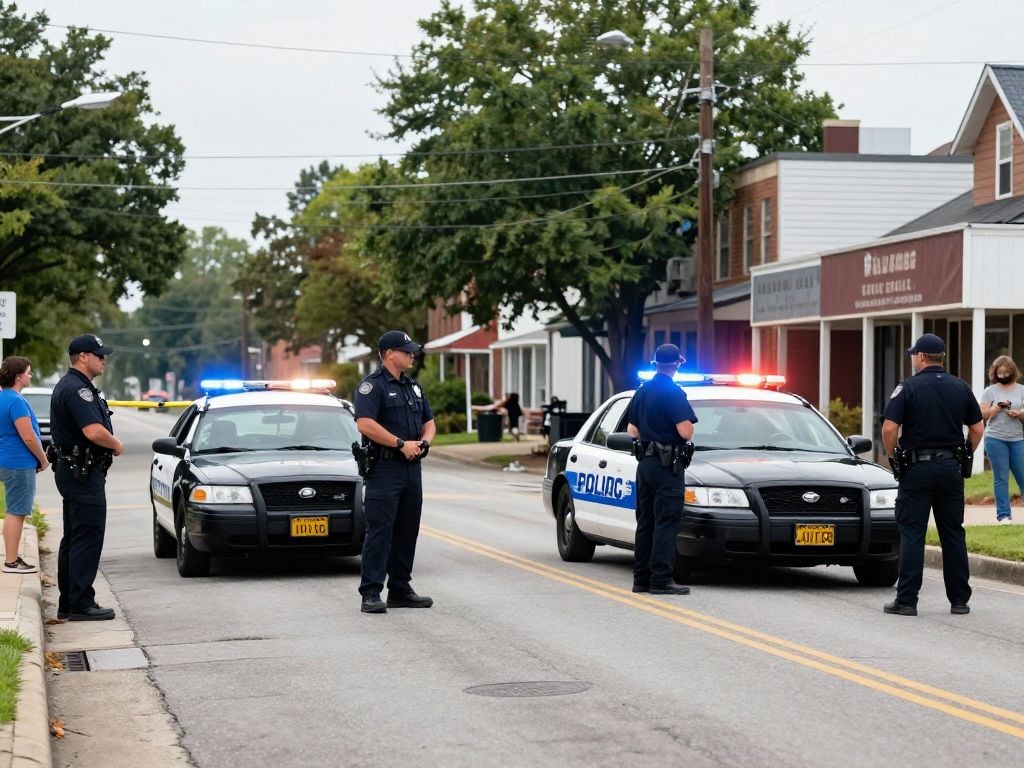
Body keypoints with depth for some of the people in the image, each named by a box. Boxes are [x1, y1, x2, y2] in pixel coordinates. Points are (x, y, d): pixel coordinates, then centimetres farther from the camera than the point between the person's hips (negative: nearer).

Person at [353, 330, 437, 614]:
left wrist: (423, 443, 0)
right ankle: (371, 593, -9)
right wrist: (402, 444, -17)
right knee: (380, 531, -9)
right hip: (384, 468, -8)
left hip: (412, 467, 8)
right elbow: (365, 424, -21)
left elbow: (429, 422, 23)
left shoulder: (413, 386, 18)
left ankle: (401, 589, 19)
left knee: (407, 531, 11)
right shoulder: (372, 386, -8)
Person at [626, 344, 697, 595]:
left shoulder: (641, 392, 11)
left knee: (646, 523, 12)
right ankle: (661, 580, -9)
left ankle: (641, 578, 14)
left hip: (645, 462, 8)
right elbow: (686, 432, -21)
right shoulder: (674, 393, -14)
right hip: (667, 464, -8)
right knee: (666, 523, -7)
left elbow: (633, 431, 16)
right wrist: (688, 423, 0)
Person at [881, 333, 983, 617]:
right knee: (953, 534, 10)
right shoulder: (961, 388, 6)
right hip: (951, 469, 4)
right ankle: (959, 600, 13)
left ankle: (906, 600, -2)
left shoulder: (908, 388, -7)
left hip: (917, 468, -4)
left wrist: (893, 456, 0)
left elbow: (889, 428, -15)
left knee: (912, 535, -1)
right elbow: (977, 428, 8)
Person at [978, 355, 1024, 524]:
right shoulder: (990, 391, 2)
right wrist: (998, 407, -14)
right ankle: (1004, 514, 2)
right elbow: (983, 414, -2)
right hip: (996, 440, -2)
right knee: (1001, 478, -1)